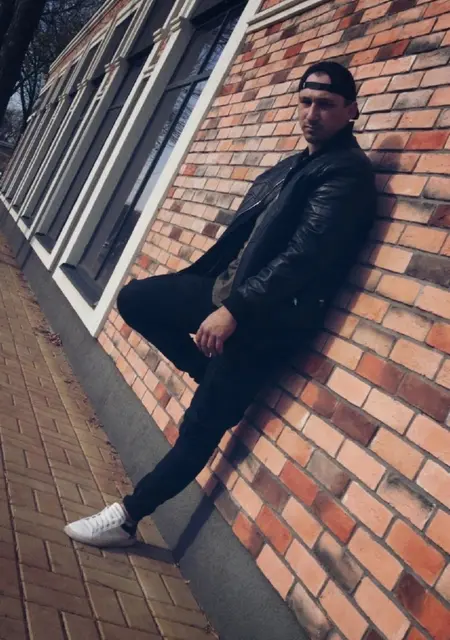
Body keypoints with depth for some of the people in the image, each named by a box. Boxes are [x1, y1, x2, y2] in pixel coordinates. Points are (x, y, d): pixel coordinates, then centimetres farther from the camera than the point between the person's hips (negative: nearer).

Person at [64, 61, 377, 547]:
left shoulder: (348, 172, -11)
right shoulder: (294, 165, 17)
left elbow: (305, 255, -22)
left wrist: (235, 310, -25)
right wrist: (207, 287, 17)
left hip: (266, 316, -9)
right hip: (228, 287, 9)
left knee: (201, 426, -4)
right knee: (133, 299, 6)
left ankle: (127, 518, 12)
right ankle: (221, 384, 9)